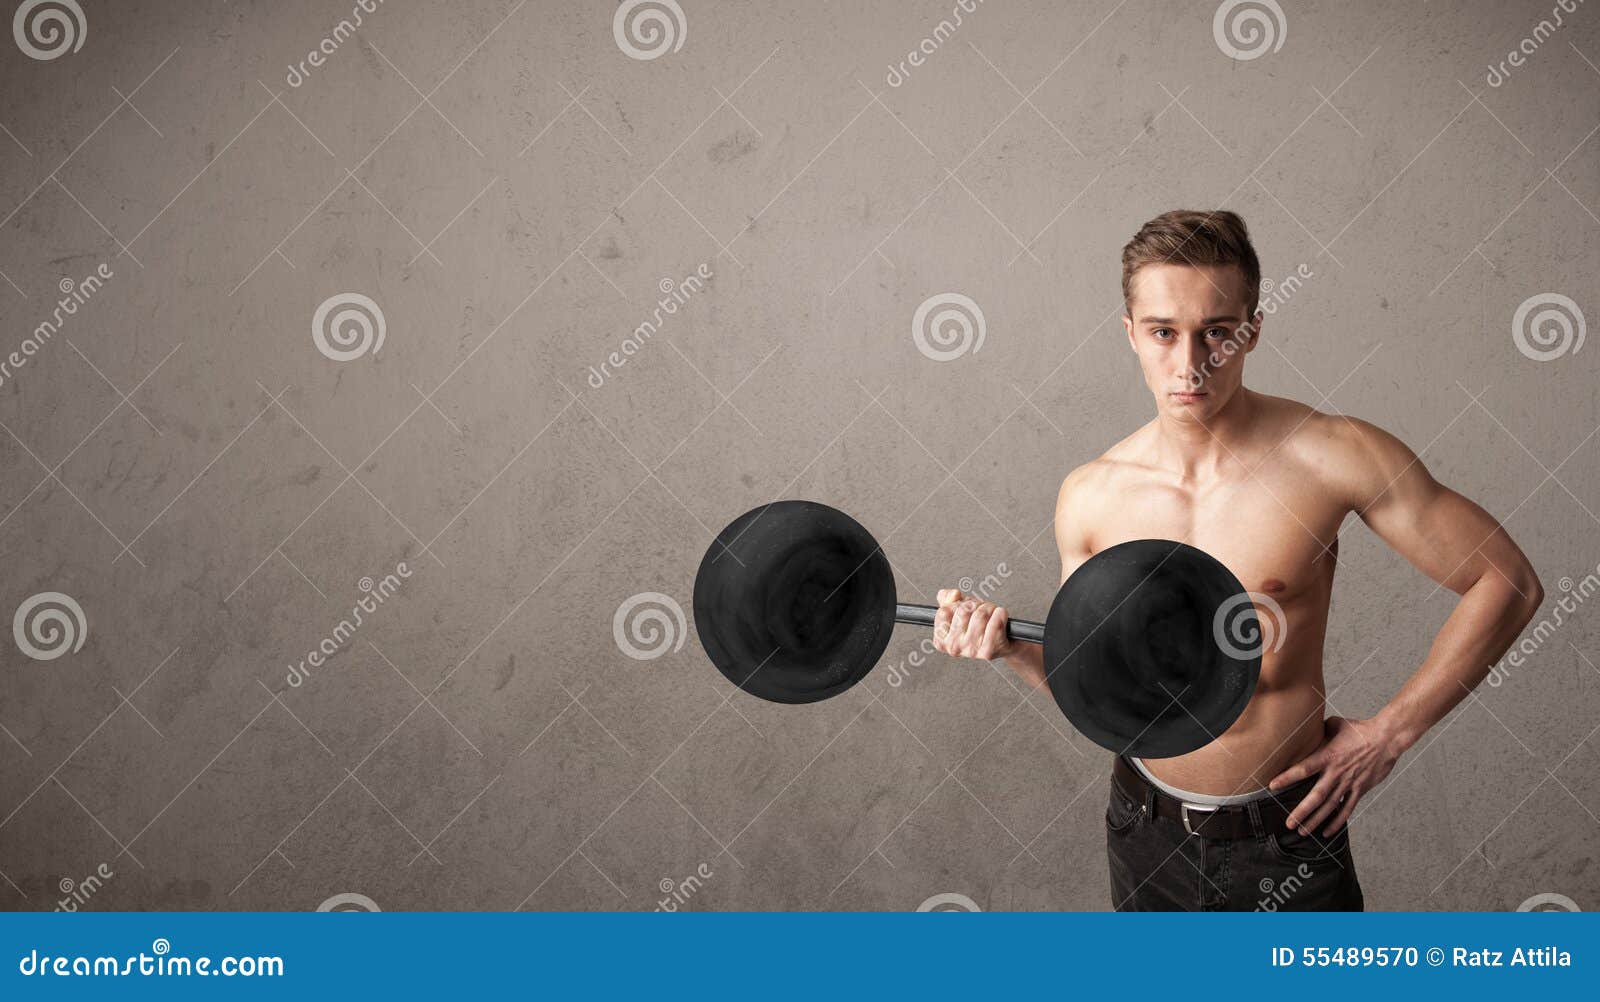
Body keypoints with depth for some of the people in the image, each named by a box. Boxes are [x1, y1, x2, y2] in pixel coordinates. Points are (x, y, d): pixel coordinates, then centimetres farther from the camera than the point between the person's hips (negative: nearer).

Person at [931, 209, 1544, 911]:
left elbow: (1508, 582, -9)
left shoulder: (1333, 456, -15)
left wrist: (1387, 732, -10)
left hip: (1287, 837, -3)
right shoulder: (1088, 498, -5)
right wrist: (1014, 648, -13)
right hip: (1146, 829, 3)